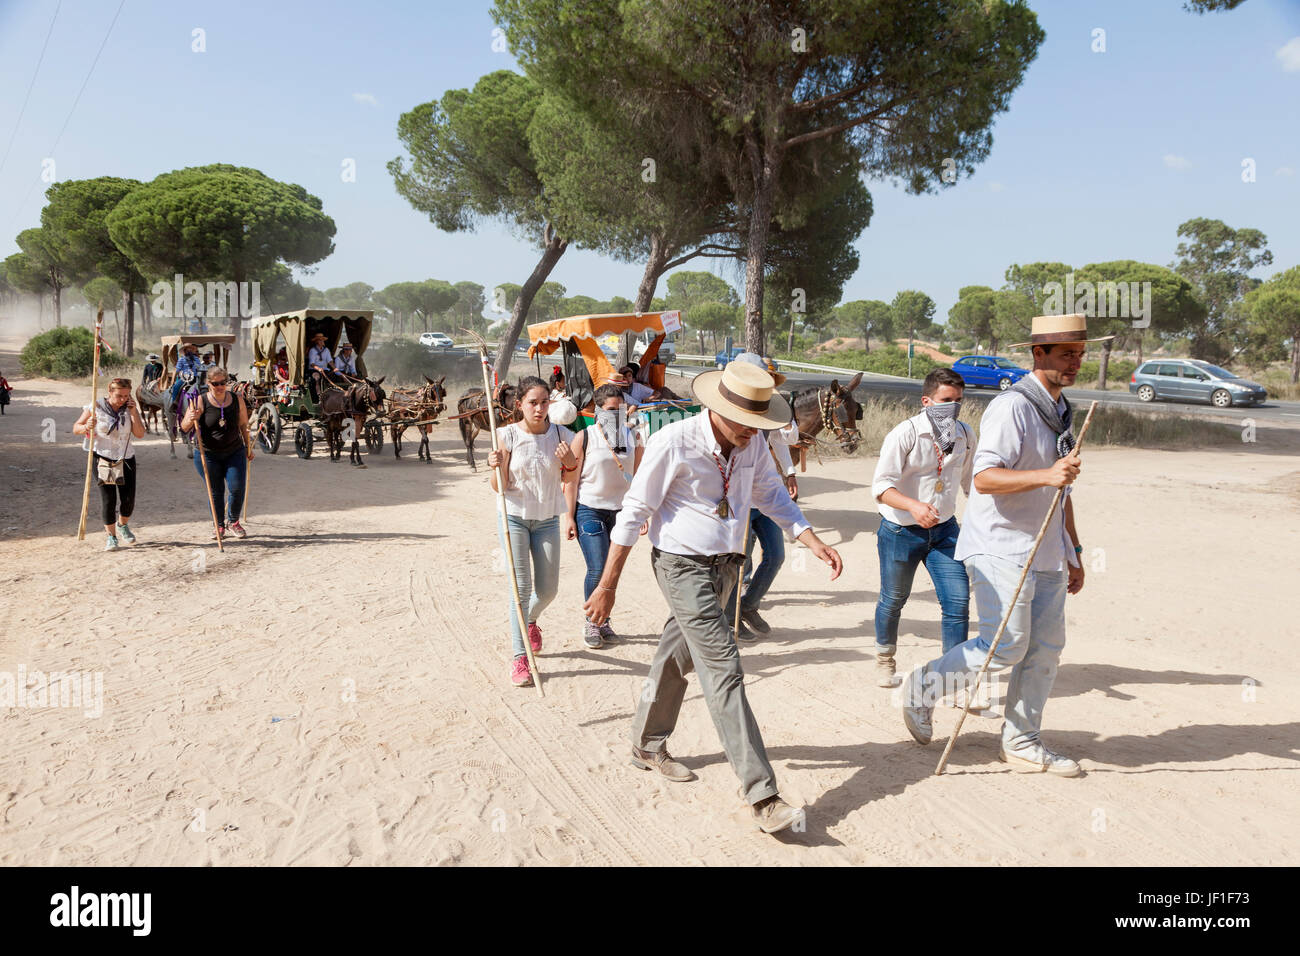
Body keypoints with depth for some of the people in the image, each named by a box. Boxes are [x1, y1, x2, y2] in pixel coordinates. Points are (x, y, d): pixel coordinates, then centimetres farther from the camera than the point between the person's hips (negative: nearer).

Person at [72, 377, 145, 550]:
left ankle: (123, 526, 31)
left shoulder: (130, 409, 2)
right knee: (108, 499, -6)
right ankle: (111, 536, 6)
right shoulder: (96, 408, -6)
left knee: (128, 498, 1)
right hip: (102, 458, -3)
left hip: (125, 458, 3)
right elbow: (76, 429, -2)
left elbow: (140, 434, -7)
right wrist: (86, 427, -24)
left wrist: (133, 412, -12)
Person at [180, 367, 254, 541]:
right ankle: (219, 526, 22)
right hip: (208, 455, -1)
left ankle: (233, 521, 19)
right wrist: (190, 420, -32)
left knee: (237, 488, -5)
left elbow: (243, 425, 12)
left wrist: (248, 447, 15)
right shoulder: (201, 401, -8)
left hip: (234, 452, 2)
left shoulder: (237, 400, -1)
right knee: (216, 492, 5)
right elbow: (184, 428, -10)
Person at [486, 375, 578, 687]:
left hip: (548, 519, 3)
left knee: (548, 589, 7)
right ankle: (519, 656, 2)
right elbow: (499, 486, -8)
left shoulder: (561, 435, -4)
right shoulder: (508, 435, -10)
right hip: (514, 517, -2)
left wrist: (571, 462, -14)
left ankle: (529, 619, 42)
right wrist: (496, 466, -28)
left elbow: (569, 480, 6)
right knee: (521, 586, -8)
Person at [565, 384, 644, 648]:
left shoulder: (632, 436, 5)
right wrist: (570, 517, -7)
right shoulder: (585, 438, -6)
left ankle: (603, 621, 23)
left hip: (621, 510, 4)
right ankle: (590, 622, 9)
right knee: (597, 569, -10)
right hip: (589, 509, -4)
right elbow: (571, 480, -4)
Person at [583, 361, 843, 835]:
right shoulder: (673, 442, -20)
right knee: (722, 666, -13)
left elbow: (772, 494, 14)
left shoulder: (751, 444, -1)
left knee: (677, 656, 20)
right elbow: (632, 514, -14)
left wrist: (814, 542, 1)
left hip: (724, 564, 7)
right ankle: (761, 795, -11)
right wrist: (607, 587, -11)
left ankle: (648, 746, 40)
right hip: (682, 564, -7)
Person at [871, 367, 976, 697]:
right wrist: (914, 506, -39)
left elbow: (970, 481, 18)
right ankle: (885, 658, 41)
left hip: (944, 528, 4)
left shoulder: (965, 436, 1)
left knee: (958, 602, -7)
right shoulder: (905, 434, -17)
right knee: (893, 600, 12)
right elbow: (881, 486, -24)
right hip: (900, 531, -4)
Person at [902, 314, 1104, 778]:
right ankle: (923, 685, 12)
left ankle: (1021, 743, 17)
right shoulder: (1011, 408, -13)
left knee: (1045, 648, 6)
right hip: (1001, 549, -9)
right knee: (1006, 647, -9)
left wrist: (1073, 552, 23)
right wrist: (1046, 475, -36)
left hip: (1045, 554, 9)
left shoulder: (1062, 410, 16)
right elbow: (985, 477, -24)